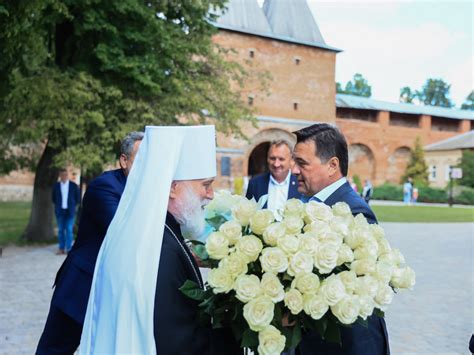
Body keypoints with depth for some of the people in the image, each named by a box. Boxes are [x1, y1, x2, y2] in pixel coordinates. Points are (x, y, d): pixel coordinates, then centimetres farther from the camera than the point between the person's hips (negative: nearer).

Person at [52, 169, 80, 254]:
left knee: (69, 230, -4)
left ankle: (68, 248, 0)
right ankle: (61, 248, 8)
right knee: (61, 230, 3)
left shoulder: (74, 185, -1)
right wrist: (58, 206, 9)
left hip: (70, 211, -2)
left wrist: (72, 206, 4)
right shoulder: (56, 186, 3)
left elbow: (78, 198, 6)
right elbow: (54, 198, 14)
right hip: (60, 211, 2)